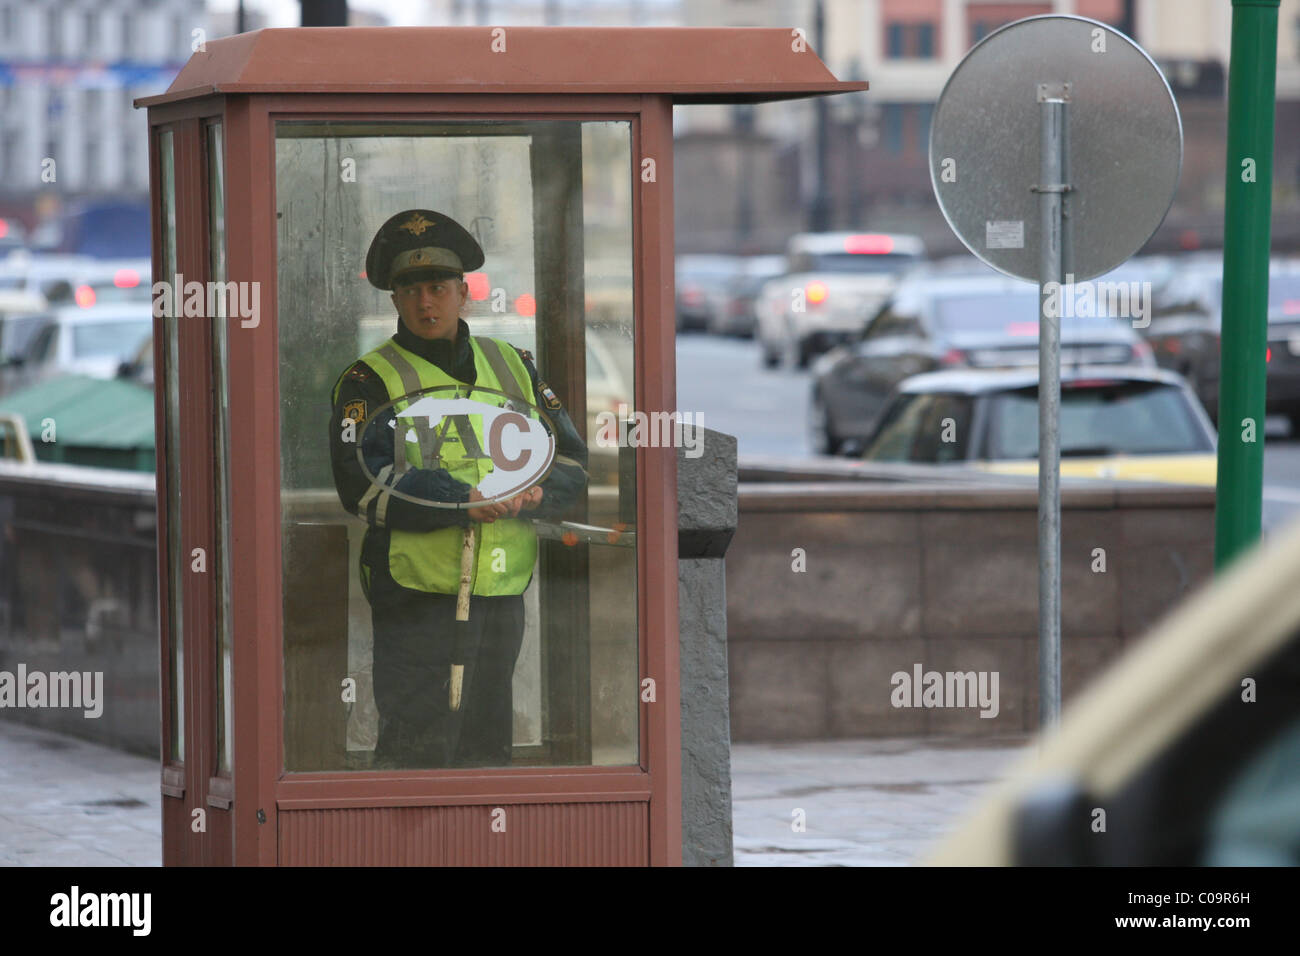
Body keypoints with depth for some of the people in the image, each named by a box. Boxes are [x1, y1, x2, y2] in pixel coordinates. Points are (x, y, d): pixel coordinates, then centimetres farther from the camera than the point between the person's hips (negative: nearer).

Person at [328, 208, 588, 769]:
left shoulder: (512, 368, 14)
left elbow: (571, 459, 10)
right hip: (417, 601, -5)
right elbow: (360, 483, -16)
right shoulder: (371, 381, -2)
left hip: (501, 595, 5)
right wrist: (463, 504, -24)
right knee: (416, 749, -10)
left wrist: (530, 498, -13)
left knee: (488, 747, 12)